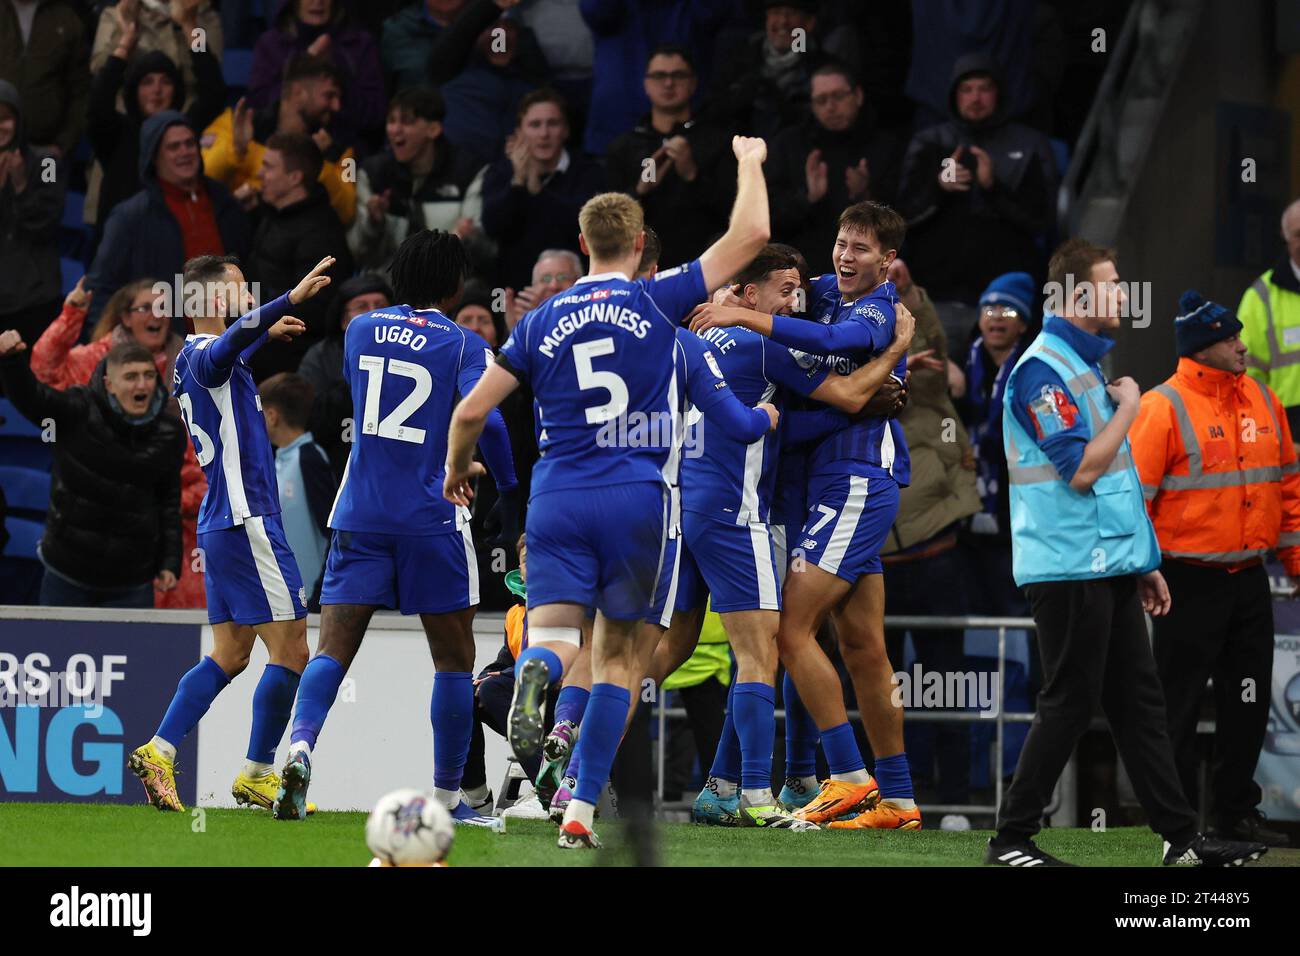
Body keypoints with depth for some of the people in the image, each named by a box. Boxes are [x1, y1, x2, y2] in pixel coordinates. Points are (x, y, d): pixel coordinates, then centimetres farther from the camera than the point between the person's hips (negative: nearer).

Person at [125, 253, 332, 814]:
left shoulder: (193, 361, 16)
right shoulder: (202, 357, -14)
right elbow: (227, 344, -40)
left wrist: (268, 333, 54)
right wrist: (290, 300, -51)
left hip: (222, 525, 10)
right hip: (247, 521, -10)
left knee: (230, 653, 13)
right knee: (291, 648, -5)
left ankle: (159, 752, 7)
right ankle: (257, 775, 0)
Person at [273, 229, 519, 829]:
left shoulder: (360, 330, 10)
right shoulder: (465, 346, -2)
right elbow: (485, 418, -17)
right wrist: (510, 492, -8)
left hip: (360, 514, 3)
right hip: (432, 520, -3)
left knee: (333, 649, -3)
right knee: (454, 658, 10)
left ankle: (301, 746, -30)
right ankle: (446, 796, 10)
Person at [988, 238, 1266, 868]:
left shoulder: (1088, 366, 17)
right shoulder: (1042, 371, -14)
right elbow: (1081, 469, -22)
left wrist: (1145, 562, 21)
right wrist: (1127, 408, -10)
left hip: (1109, 567, 9)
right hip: (1068, 569, -9)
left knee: (1138, 700, 9)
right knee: (1070, 704, -6)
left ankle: (1182, 837, 11)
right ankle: (1011, 841, 1)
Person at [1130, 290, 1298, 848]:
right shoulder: (1164, 407, -11)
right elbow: (1134, 494, -11)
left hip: (1248, 579, 6)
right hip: (1190, 583, -6)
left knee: (1248, 701, 11)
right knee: (1179, 706, 0)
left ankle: (1237, 812, 22)